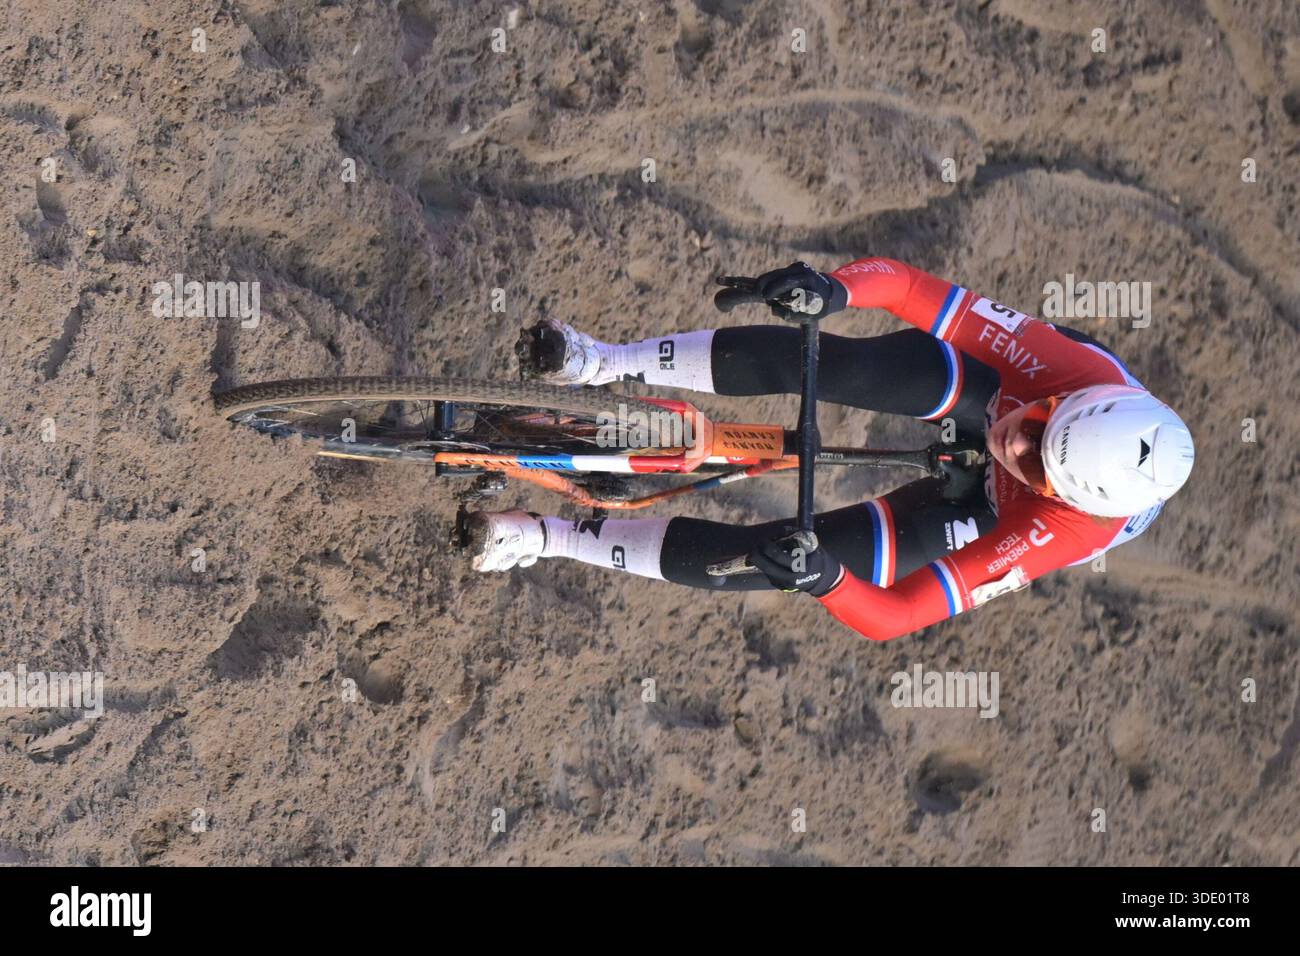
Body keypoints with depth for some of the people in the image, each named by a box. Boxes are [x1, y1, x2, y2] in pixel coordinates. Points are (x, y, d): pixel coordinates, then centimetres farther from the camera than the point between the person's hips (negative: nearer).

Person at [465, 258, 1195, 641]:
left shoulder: (1065, 532, -45)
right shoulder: (1081, 372, -38)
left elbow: (898, 617, -44)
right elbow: (906, 286, -34)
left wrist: (826, 584, -63)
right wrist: (834, 288, -53)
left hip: (989, 513, -3)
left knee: (811, 555, -22)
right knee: (854, 364, -31)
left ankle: (548, 538, -12)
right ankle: (608, 366, -23)